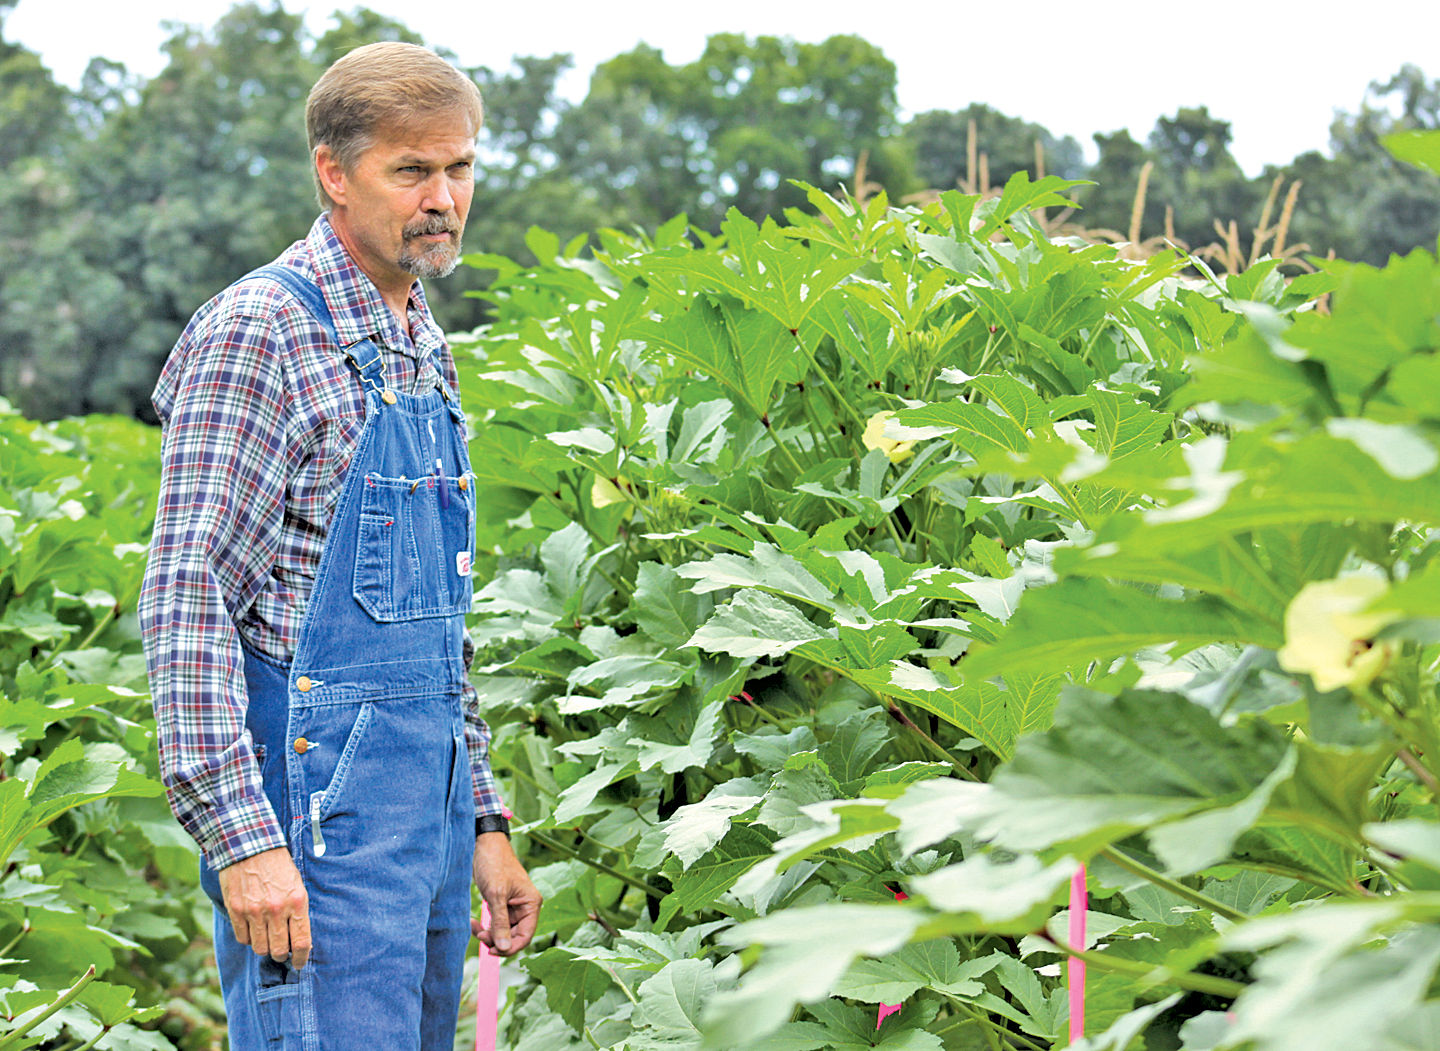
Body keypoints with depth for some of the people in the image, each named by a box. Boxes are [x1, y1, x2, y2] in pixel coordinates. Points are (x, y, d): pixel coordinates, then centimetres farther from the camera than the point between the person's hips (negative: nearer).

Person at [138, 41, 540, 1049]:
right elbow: (186, 597, -17)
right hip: (318, 814, -8)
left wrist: (483, 820, 18)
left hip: (427, 806, 8)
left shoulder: (424, 351, 16)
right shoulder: (260, 331, -10)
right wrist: (241, 837, -22)